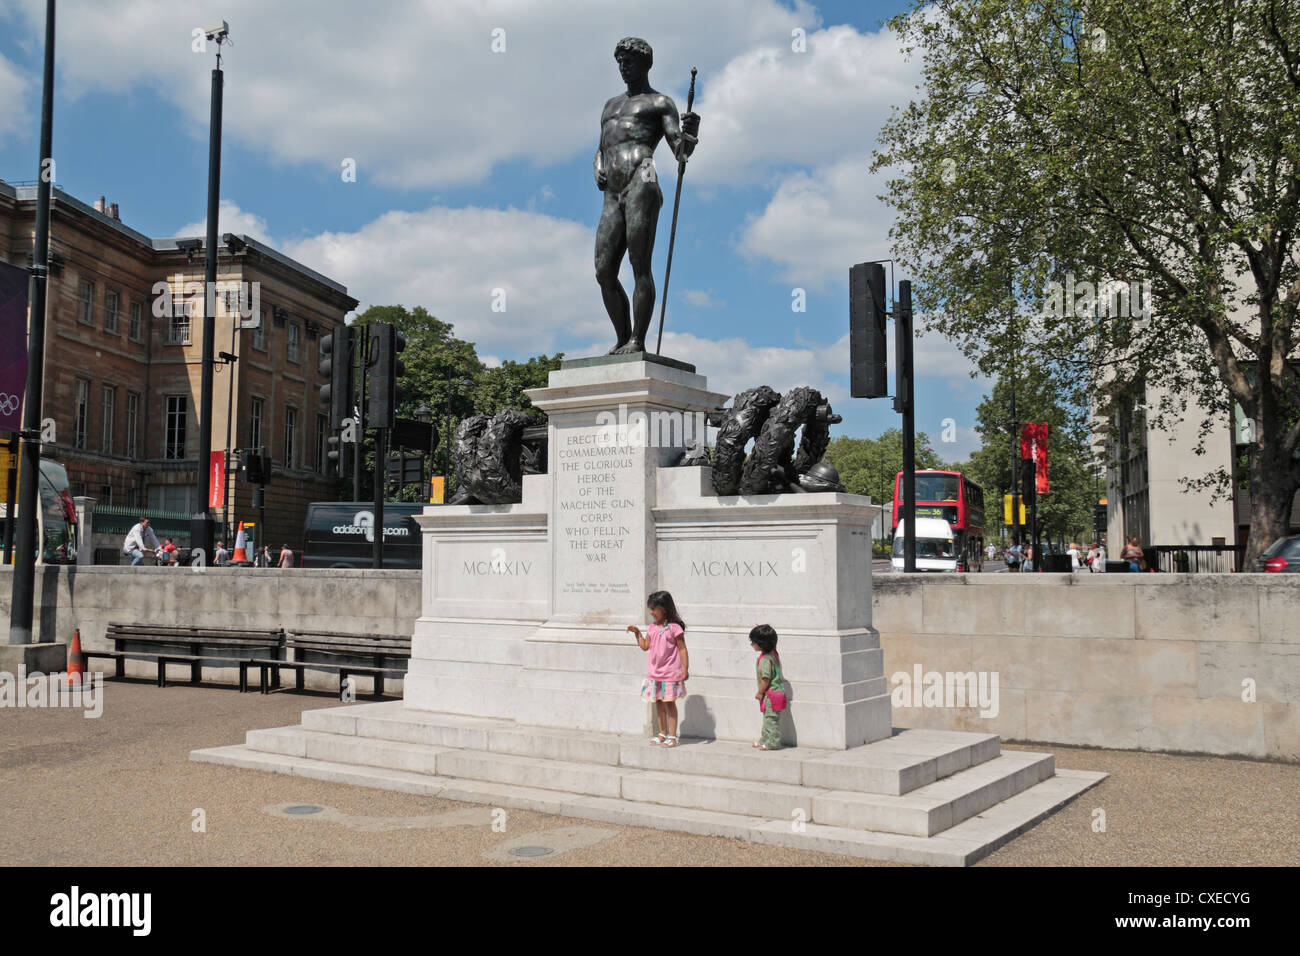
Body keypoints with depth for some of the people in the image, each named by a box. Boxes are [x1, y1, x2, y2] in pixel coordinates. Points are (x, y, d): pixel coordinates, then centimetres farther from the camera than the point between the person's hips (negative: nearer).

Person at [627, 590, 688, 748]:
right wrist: (637, 633, 1)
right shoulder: (652, 628, 7)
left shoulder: (674, 628, -13)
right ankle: (662, 734, 25)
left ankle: (672, 736, 9)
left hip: (670, 673, -6)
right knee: (658, 702, 13)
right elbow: (645, 646, 11)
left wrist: (685, 668, -14)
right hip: (654, 672, 7)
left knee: (669, 703, 1)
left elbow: (682, 649, -11)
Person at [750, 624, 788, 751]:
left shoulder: (765, 659, -23)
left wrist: (760, 693, -14)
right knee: (768, 718, 18)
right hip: (777, 690, 10)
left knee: (771, 719, 0)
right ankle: (765, 739, 28)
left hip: (771, 694, -10)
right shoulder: (773, 653, 5)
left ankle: (772, 743, 7)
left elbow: (765, 678, -23)